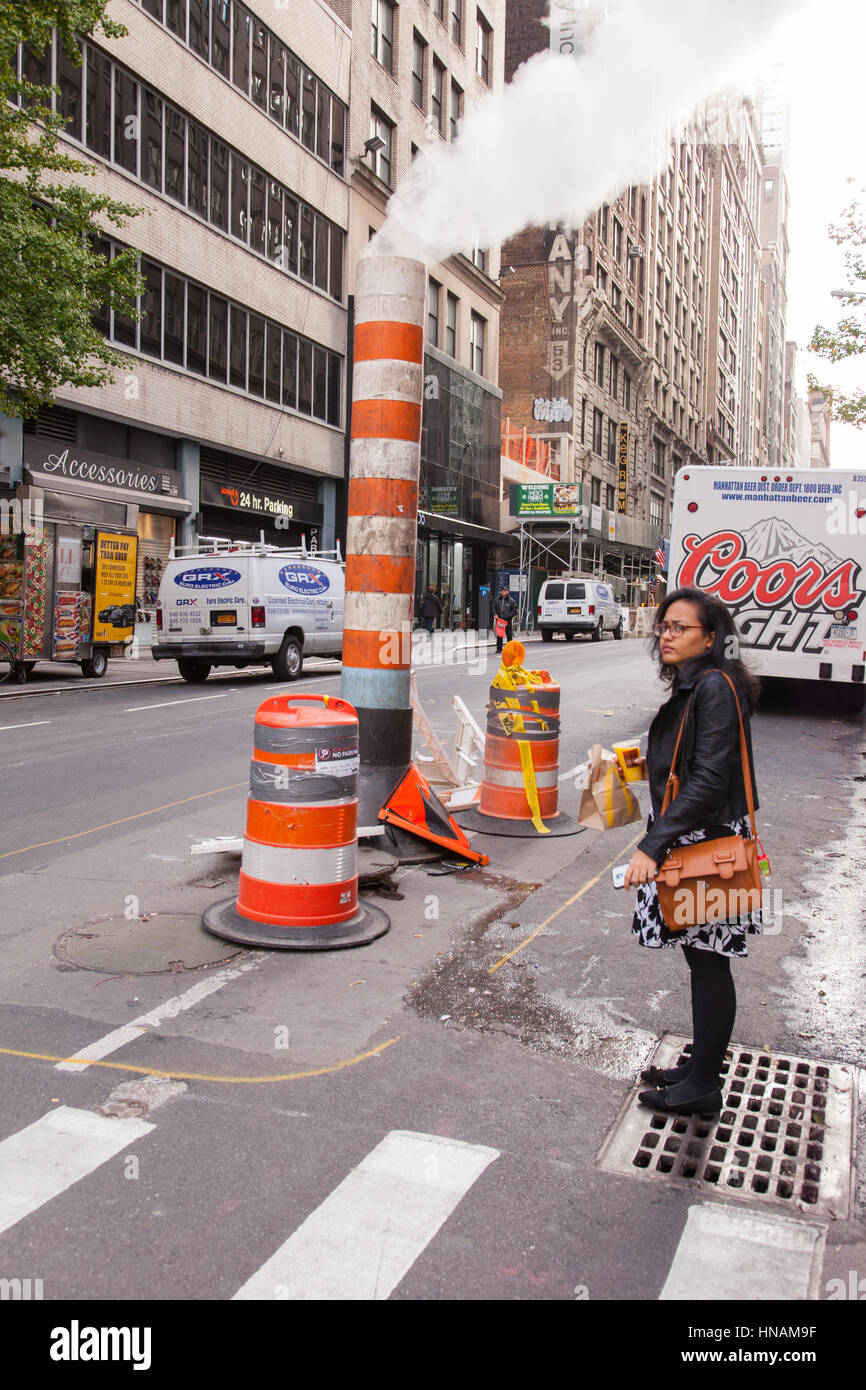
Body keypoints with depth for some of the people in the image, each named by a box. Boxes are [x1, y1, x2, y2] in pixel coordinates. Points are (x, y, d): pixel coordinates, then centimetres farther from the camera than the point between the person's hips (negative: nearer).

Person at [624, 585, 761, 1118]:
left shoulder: (715, 687, -17)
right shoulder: (690, 686, 12)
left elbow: (709, 781, -23)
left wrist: (653, 845, -25)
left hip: (709, 846, -9)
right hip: (687, 843, 9)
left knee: (710, 963, 2)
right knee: (702, 959, 17)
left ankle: (703, 1086, 15)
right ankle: (701, 1067, 30)